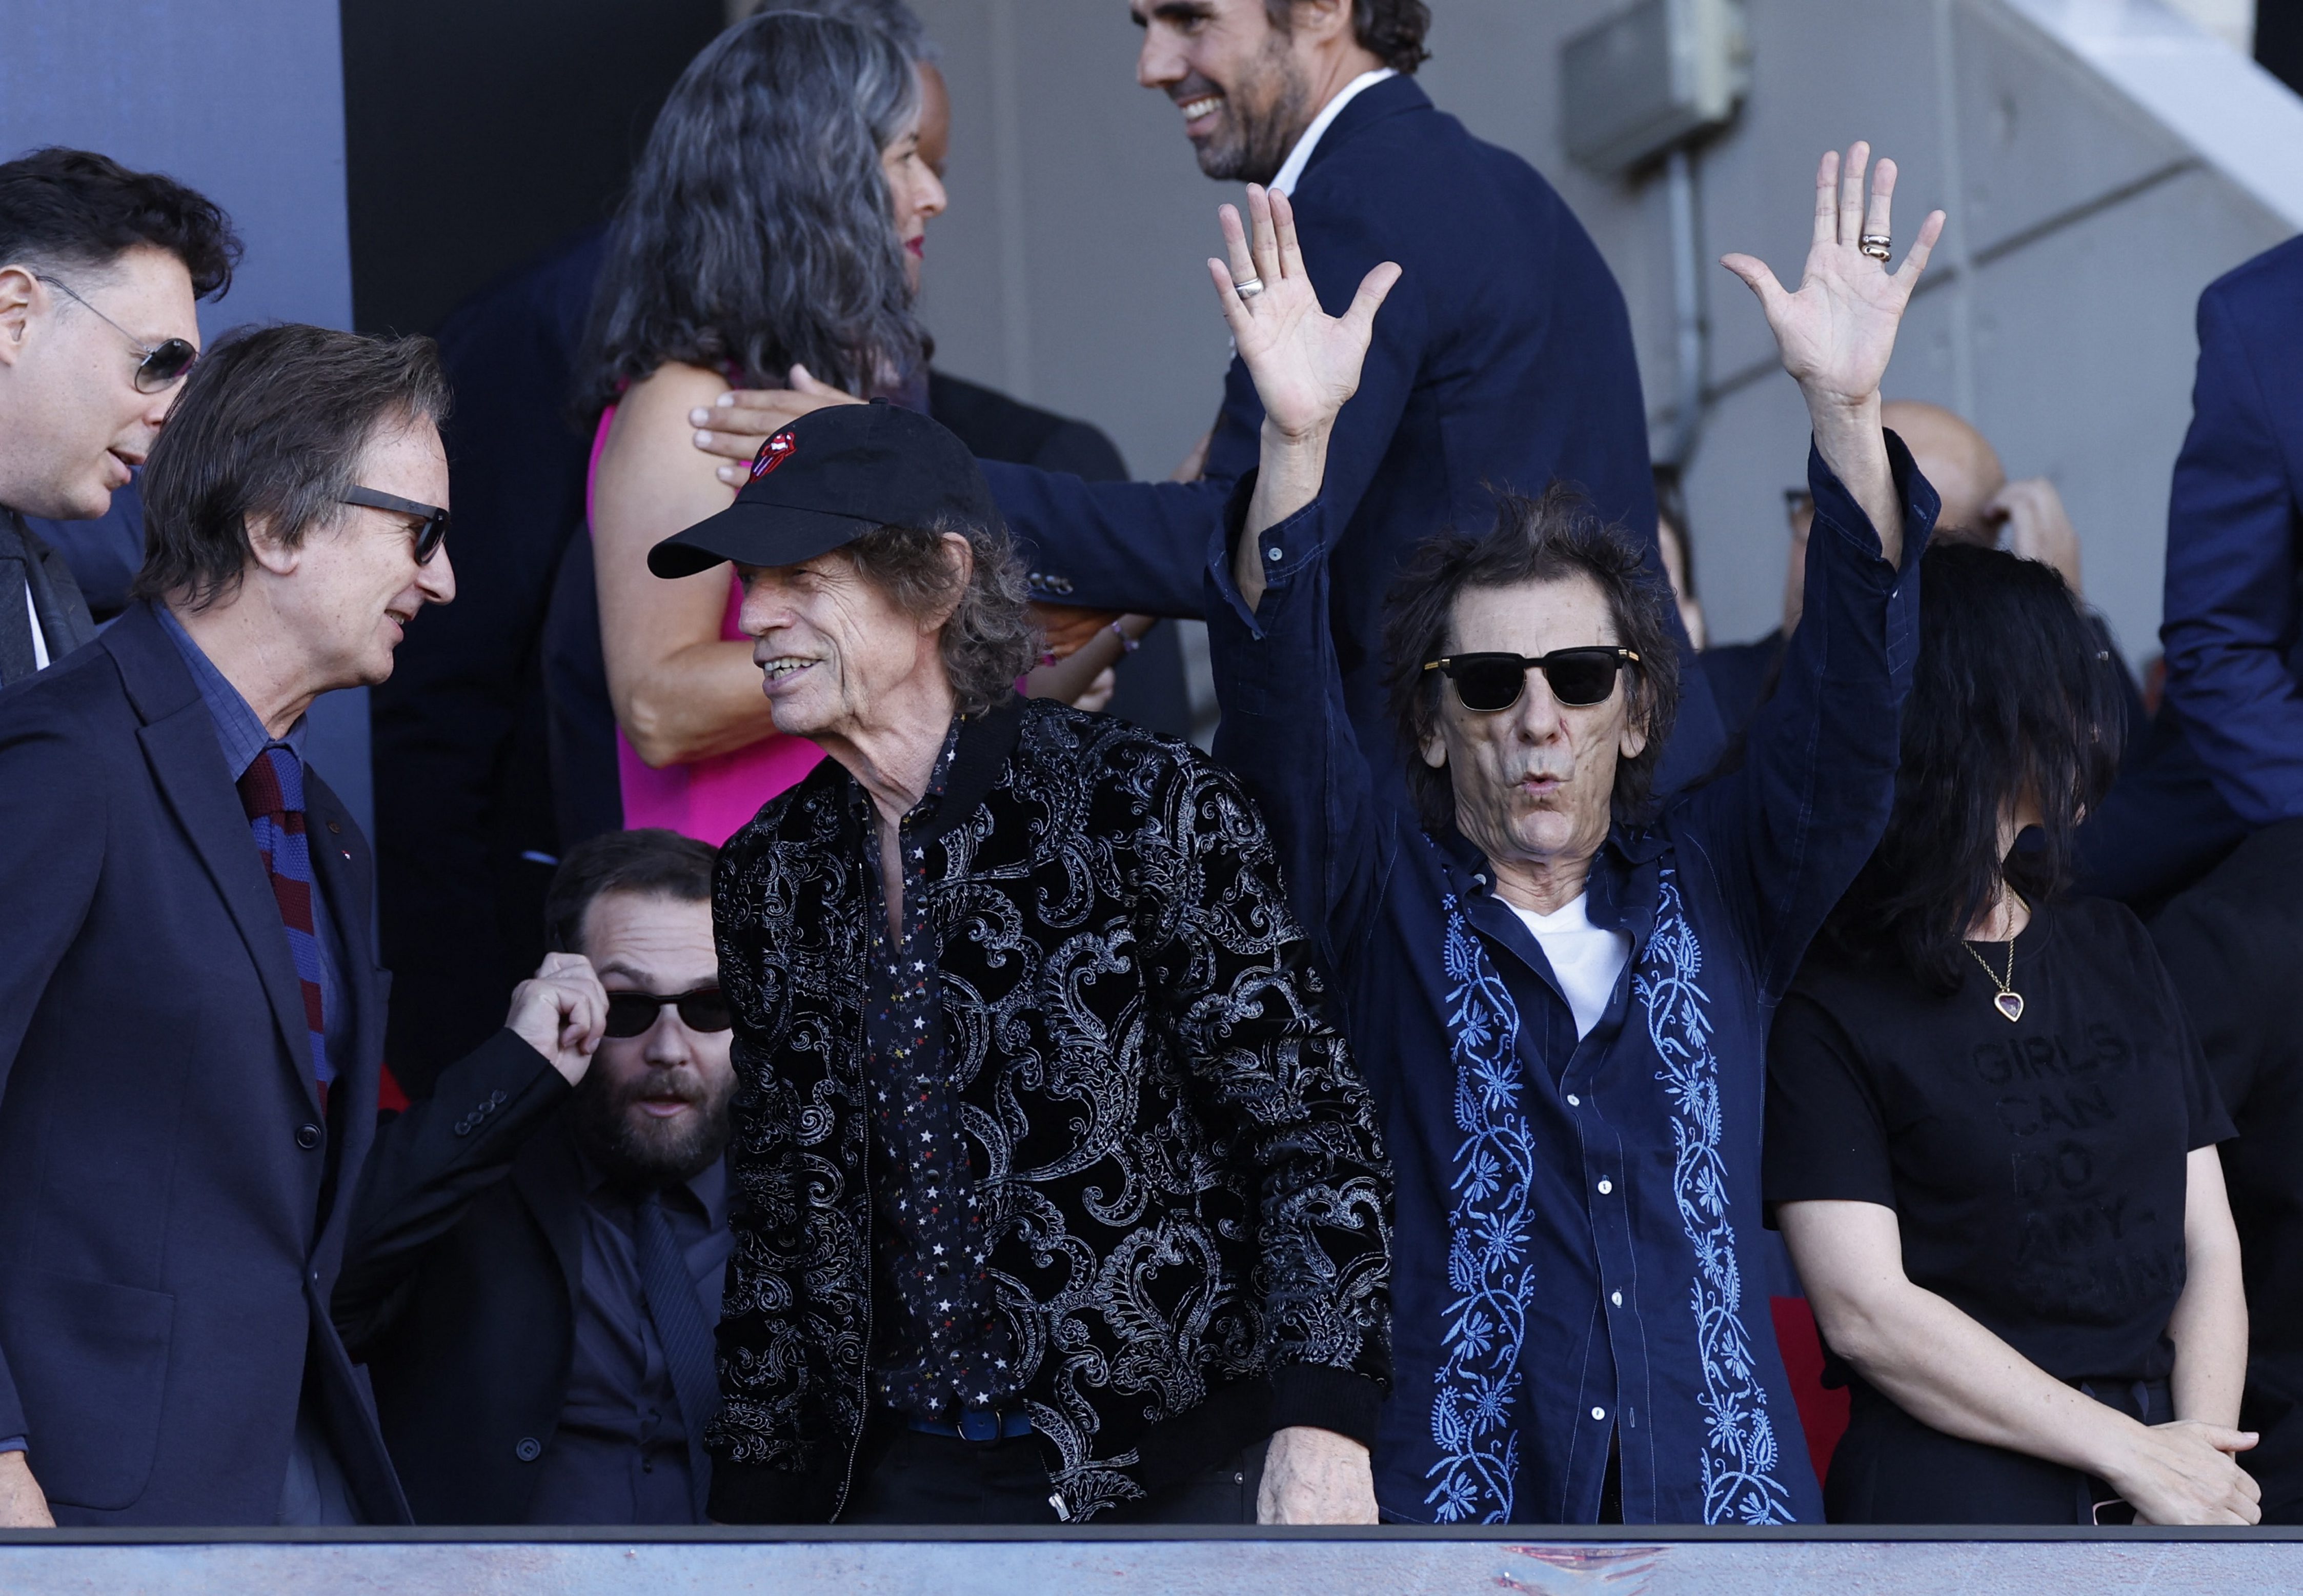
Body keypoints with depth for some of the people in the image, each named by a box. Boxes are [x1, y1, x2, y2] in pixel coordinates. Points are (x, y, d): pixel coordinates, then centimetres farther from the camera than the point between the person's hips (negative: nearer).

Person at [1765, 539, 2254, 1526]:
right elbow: (1867, 1315, -13)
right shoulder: (1827, 1006, -7)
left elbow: (2207, 1245, 9)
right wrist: (2135, 1456, -13)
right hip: (1951, 1495, -5)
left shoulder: (2115, 953, 12)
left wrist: (2200, 1467, -7)